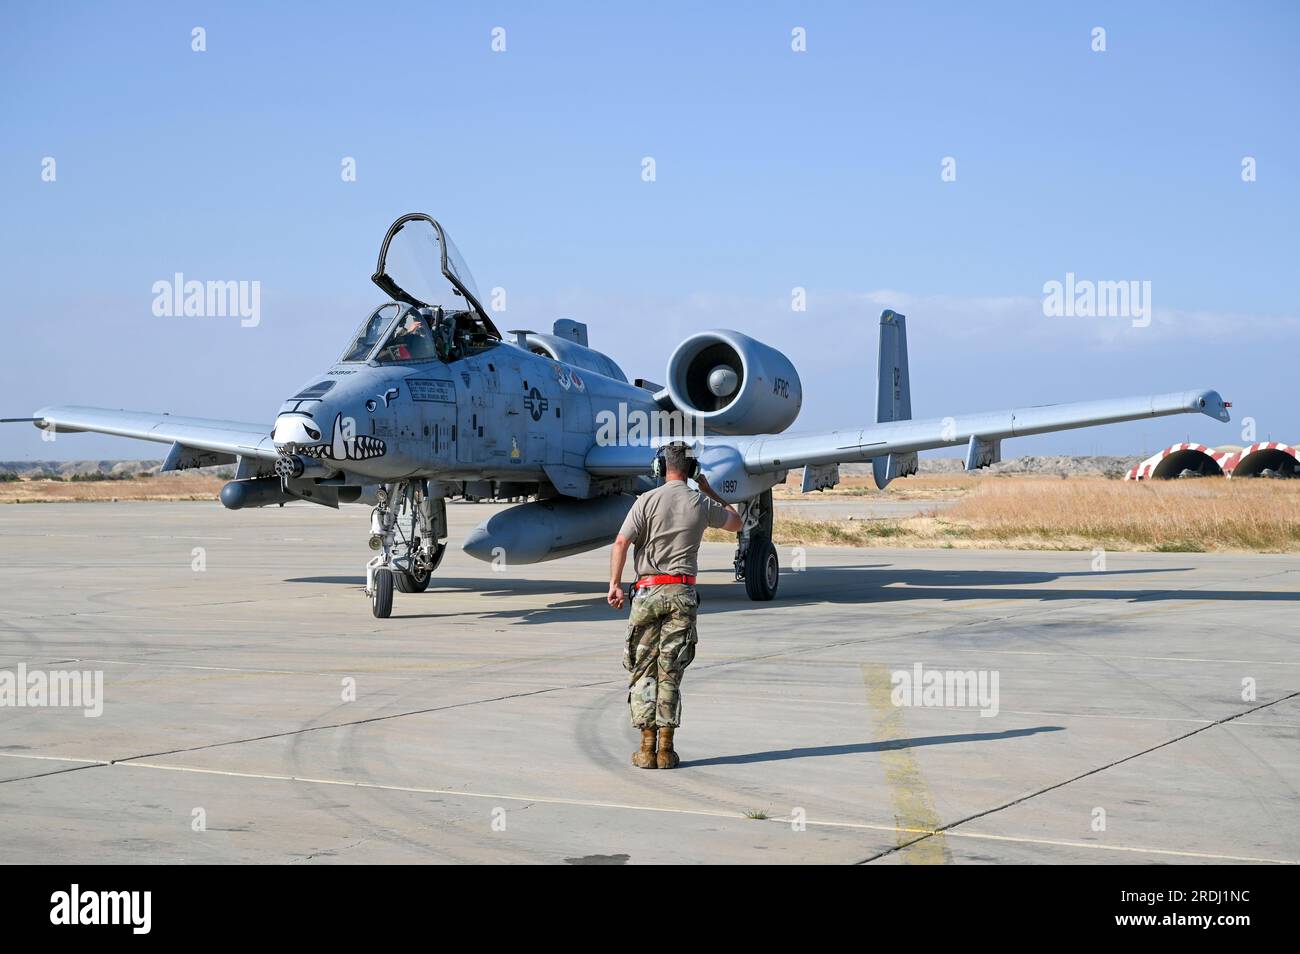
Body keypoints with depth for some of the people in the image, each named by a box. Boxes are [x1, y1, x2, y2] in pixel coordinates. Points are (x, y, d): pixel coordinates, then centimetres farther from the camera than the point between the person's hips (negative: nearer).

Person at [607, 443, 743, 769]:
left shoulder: (647, 500, -3)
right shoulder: (702, 505, 4)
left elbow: (621, 542, -12)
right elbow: (735, 522, 24)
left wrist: (614, 584, -8)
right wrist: (708, 489, 28)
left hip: (648, 590, -2)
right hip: (683, 593, 2)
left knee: (643, 670, 5)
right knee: (670, 672, 5)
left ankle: (647, 748, 2)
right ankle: (666, 749, 4)